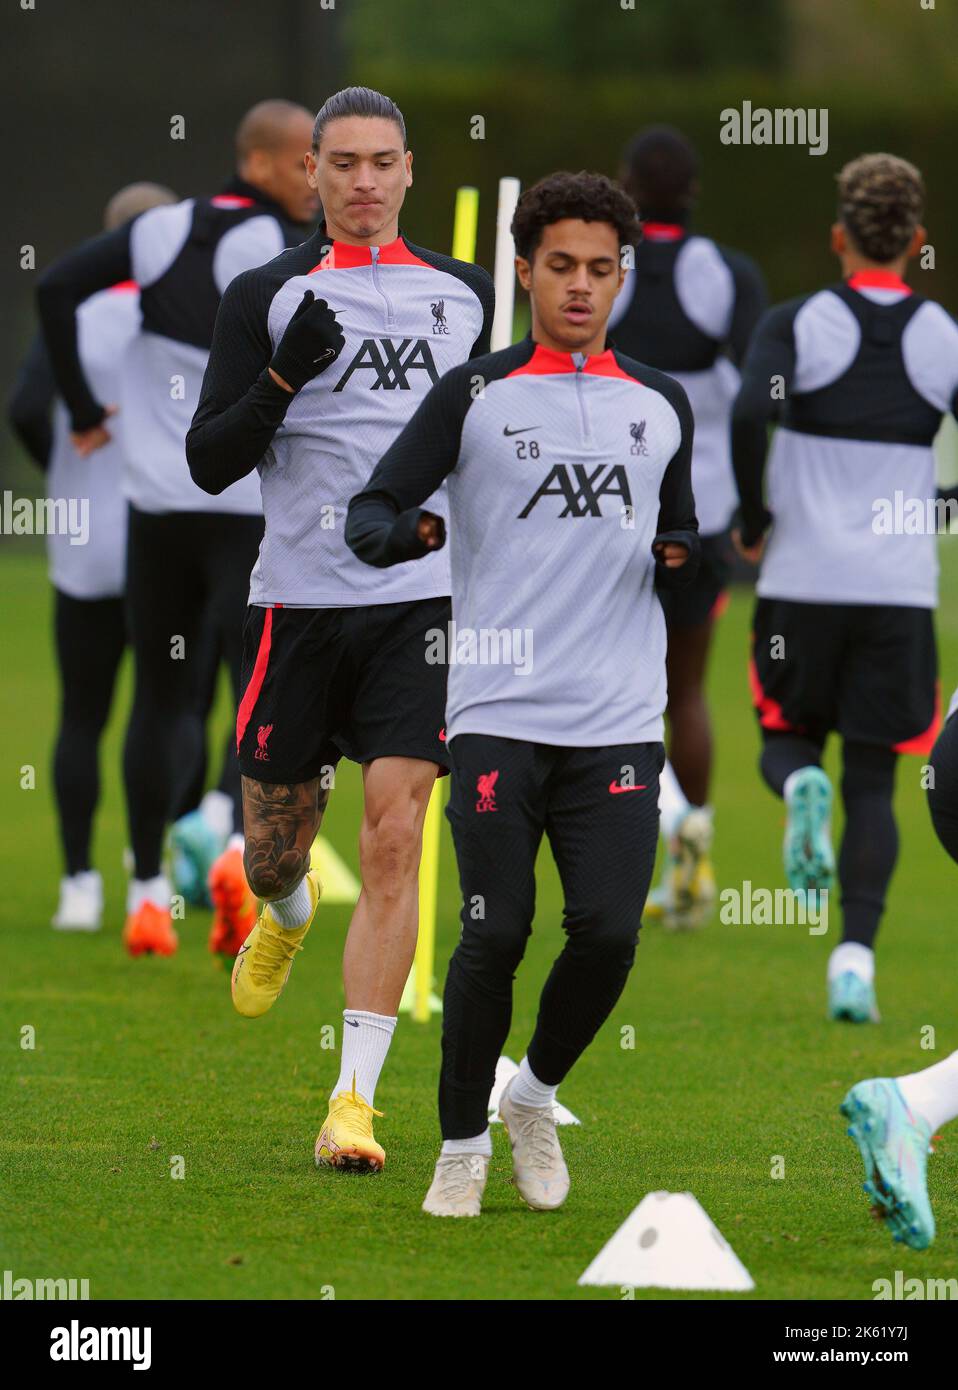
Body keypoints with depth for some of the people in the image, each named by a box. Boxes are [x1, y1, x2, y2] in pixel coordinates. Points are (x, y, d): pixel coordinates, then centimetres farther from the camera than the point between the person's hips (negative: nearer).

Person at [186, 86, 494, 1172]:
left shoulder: (463, 294, 11)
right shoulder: (267, 295, 2)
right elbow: (208, 463, -3)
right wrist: (285, 376, -17)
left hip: (420, 603, 1)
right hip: (297, 598, -1)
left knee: (393, 840, -12)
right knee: (273, 853, 10)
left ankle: (354, 1100, -12)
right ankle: (287, 914, 50)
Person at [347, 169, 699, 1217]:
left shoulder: (661, 405, 14)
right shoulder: (475, 396, 3)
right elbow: (369, 511, 0)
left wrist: (681, 555, 0)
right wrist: (403, 532, -24)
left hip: (619, 723, 3)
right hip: (499, 715, -3)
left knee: (608, 933, -7)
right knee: (494, 934, -9)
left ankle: (537, 1099, 20)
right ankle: (462, 1143, 9)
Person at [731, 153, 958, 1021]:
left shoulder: (798, 325, -3)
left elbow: (751, 411, -20)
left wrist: (754, 518, -5)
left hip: (801, 582, -1)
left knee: (787, 741, 19)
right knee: (874, 784, 6)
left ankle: (802, 789, -18)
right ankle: (856, 958, -9)